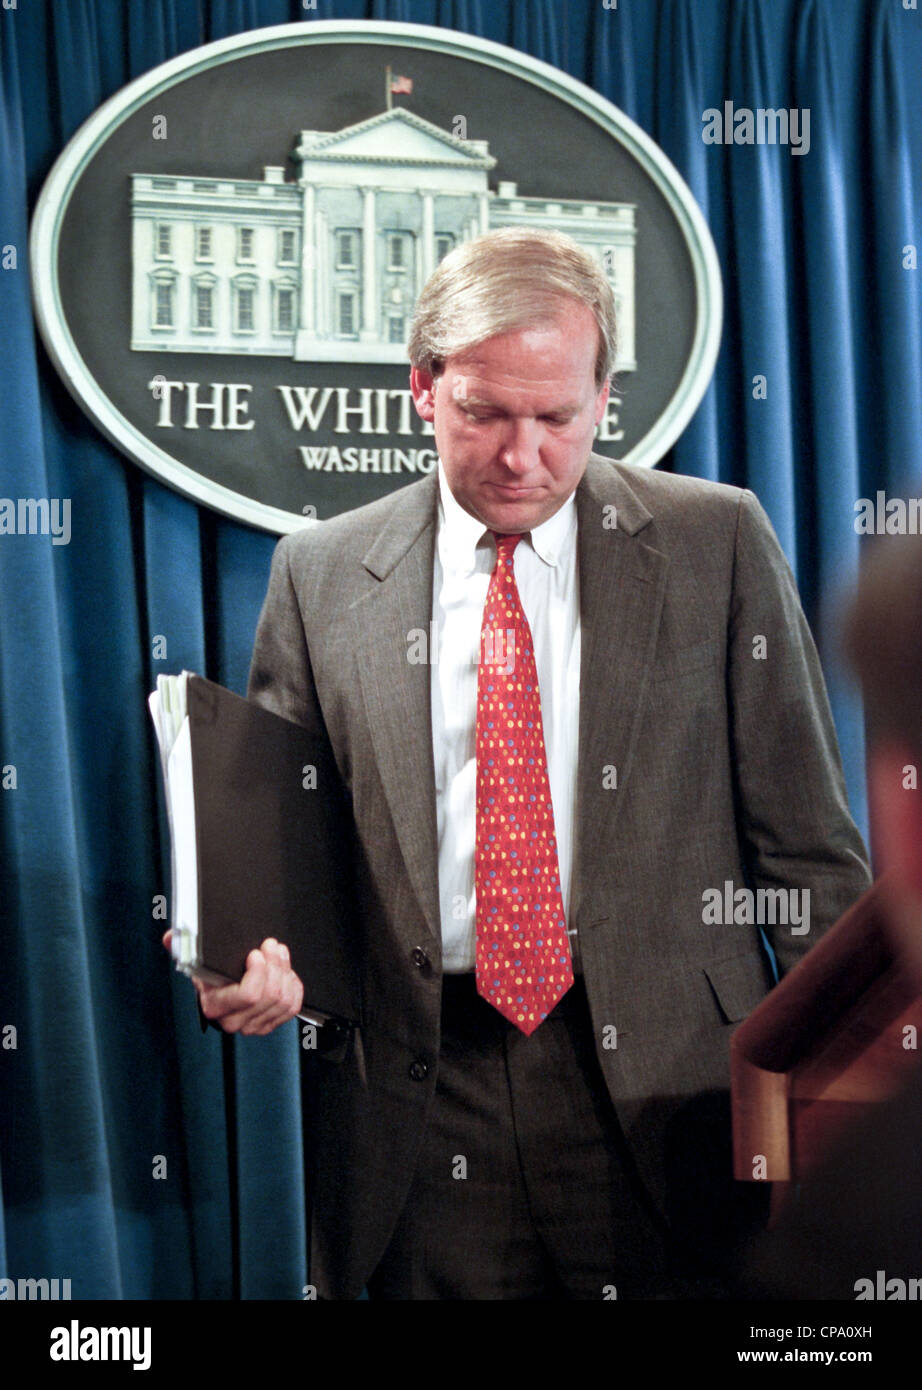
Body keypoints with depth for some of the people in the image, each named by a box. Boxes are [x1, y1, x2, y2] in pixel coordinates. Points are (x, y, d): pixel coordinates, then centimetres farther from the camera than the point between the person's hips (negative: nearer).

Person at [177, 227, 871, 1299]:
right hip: (420, 1100, 1)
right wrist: (249, 962, -10)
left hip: (664, 1088, -1)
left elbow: (804, 842, 3)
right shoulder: (321, 575, 6)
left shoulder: (718, 543, 2)